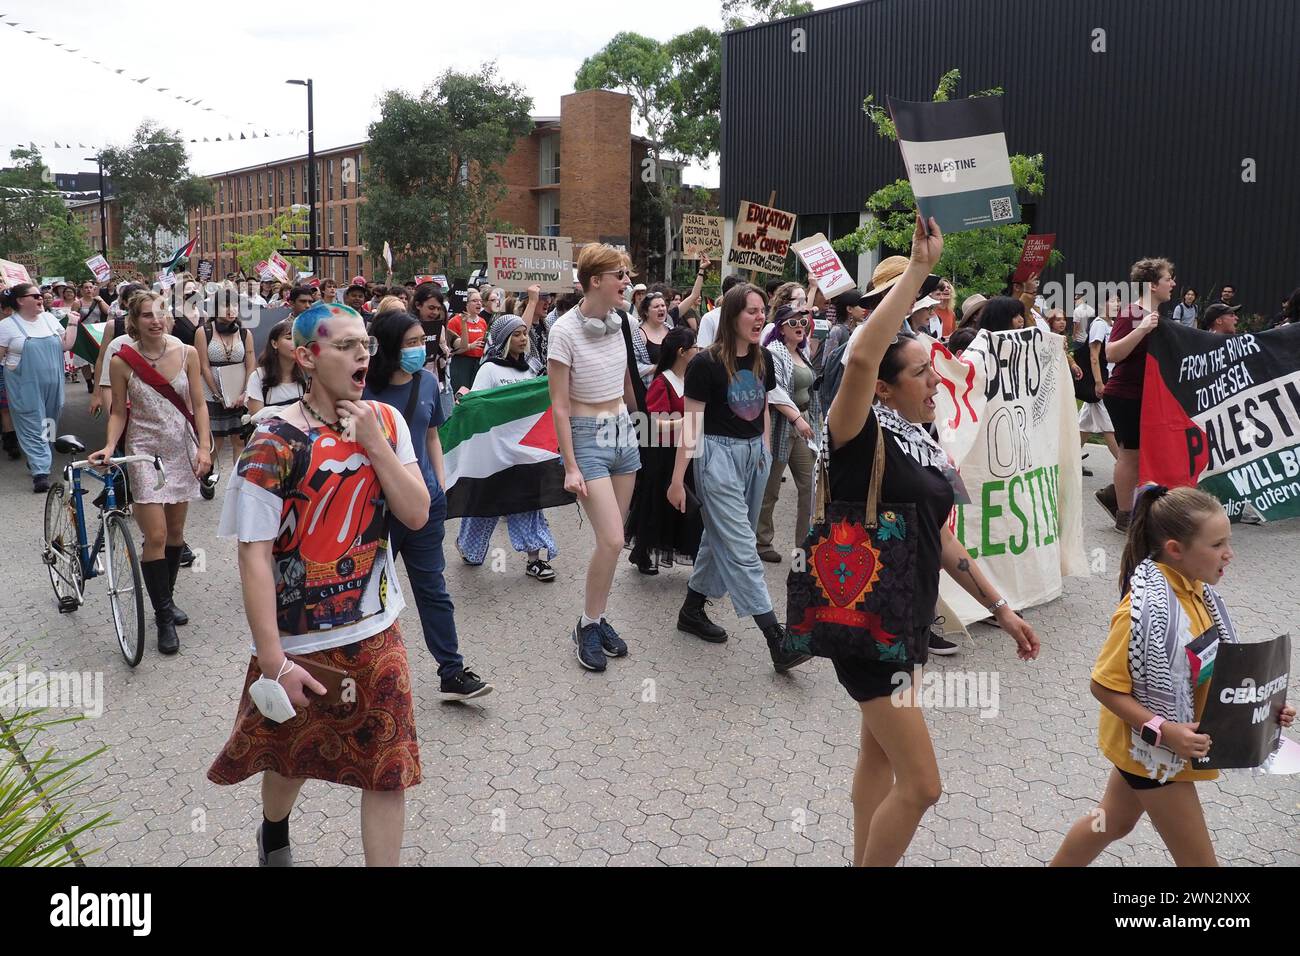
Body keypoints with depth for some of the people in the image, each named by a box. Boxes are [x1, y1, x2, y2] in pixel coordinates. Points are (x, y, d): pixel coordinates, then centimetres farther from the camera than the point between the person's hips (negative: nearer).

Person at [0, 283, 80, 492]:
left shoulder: (49, 318, 9)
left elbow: (65, 345, 12)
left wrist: (72, 324, 6)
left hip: (51, 386, 5)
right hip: (25, 388, -5)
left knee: (47, 426, 12)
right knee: (32, 428, -4)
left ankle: (36, 461, 29)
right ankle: (40, 472, -7)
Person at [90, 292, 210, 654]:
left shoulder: (186, 353, -5)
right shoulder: (122, 361, -9)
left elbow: (198, 404, 0)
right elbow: (118, 411, 0)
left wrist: (204, 447, -8)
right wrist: (109, 446, -16)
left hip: (182, 448, 3)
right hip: (145, 450, -2)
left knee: (176, 530, 12)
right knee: (156, 536, -6)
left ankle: (167, 599, 30)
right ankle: (164, 618, 5)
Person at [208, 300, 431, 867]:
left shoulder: (386, 422, -3)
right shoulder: (274, 444, -18)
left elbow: (417, 514, -7)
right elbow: (254, 554, -18)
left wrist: (373, 443, -19)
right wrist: (273, 660, -20)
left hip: (377, 631, 3)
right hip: (300, 639, -2)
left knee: (389, 766, 4)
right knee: (292, 756, 21)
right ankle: (273, 836, 53)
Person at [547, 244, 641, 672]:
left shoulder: (618, 322, 3)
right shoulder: (565, 331, -15)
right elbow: (559, 405, -13)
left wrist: (637, 424, 21)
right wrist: (571, 468, -15)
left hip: (623, 432, 6)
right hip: (587, 437, -6)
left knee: (612, 538, 9)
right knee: (611, 539, -12)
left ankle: (598, 617, 24)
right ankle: (587, 626, 7)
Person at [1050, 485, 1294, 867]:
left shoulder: (1196, 589, -6)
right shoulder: (1146, 609, -31)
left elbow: (1205, 667, 8)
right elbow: (1103, 685, -23)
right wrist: (1163, 732, -29)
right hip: (1152, 746, -8)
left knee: (1115, 822, 27)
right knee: (1199, 860, 8)